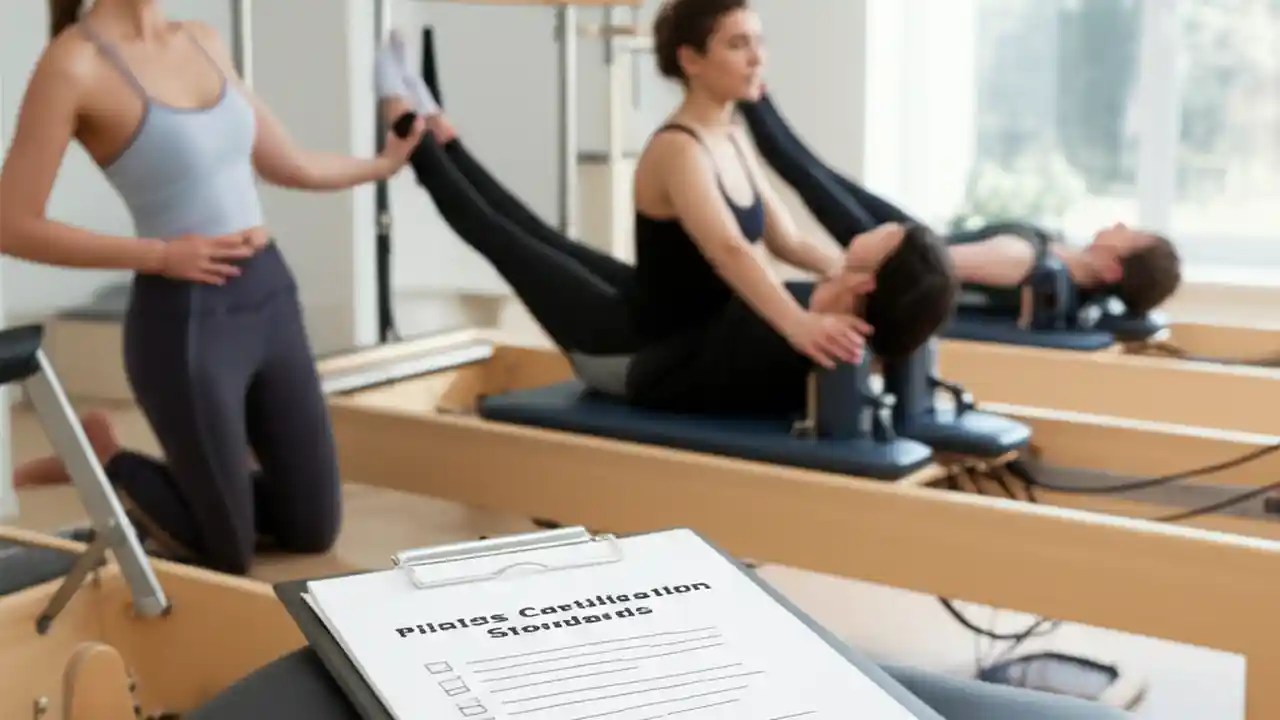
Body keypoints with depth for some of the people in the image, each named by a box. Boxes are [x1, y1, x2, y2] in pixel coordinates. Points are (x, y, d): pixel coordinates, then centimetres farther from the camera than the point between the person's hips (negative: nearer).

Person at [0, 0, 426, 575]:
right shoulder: (75, 62, -15)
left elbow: (291, 165, 18)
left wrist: (386, 162, 27)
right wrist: (161, 255, -17)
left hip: (271, 297, 7)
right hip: (184, 321, -7)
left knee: (313, 530, 15)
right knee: (227, 554, 9)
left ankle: (192, 483, 34)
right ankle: (101, 461, 27)